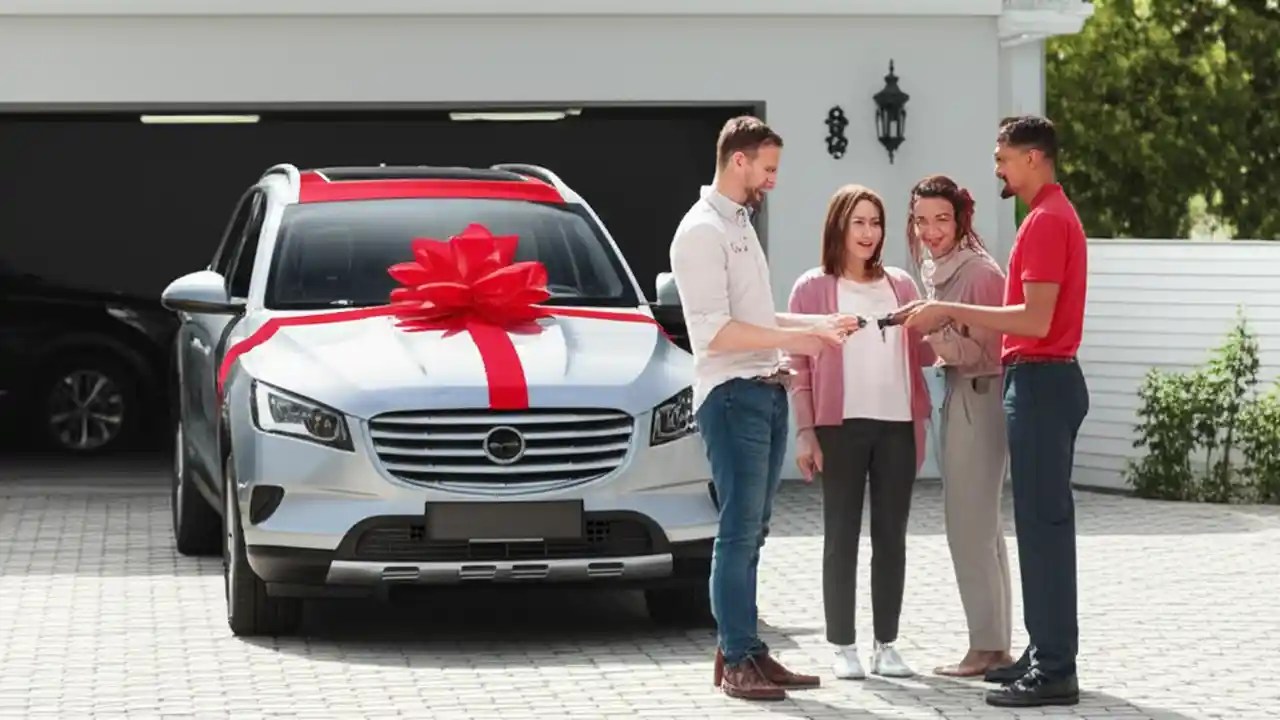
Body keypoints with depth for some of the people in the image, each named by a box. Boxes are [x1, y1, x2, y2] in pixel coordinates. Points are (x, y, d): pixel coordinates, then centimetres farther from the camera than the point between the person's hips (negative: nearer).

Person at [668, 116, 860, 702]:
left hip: (766, 392, 9)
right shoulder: (702, 231, -11)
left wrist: (821, 323, 16)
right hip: (733, 395, -9)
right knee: (739, 531, -9)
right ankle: (736, 661, -6)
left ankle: (746, 651, 14)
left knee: (751, 531, 10)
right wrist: (792, 339, -20)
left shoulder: (739, 225, 19)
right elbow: (714, 331, -19)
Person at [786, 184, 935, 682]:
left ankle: (886, 645, 12)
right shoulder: (812, 289, 3)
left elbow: (924, 355, 15)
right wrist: (804, 432, -8)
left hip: (897, 425, 4)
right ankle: (843, 646, 4)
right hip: (842, 427, -4)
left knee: (891, 536, 6)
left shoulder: (901, 286, 14)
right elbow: (800, 368, -1)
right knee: (841, 536, 0)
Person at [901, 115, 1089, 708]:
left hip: (1040, 383, -11)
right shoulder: (1053, 215, 18)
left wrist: (953, 312, -19)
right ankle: (1046, 655, 18)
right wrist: (956, 318, 15)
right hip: (1043, 378, 11)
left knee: (1043, 523, -9)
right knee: (1041, 521, 13)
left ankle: (1054, 672, -8)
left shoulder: (1046, 221, -15)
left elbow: (1036, 319, -22)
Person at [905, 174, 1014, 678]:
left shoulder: (979, 272, -16)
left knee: (970, 526, -7)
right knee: (981, 526, 13)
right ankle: (996, 644, 19)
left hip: (979, 400, -10)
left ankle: (987, 646, -2)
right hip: (957, 396, 10)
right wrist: (923, 341, 5)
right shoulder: (935, 270, 11)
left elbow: (989, 352, -16)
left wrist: (939, 340, -27)